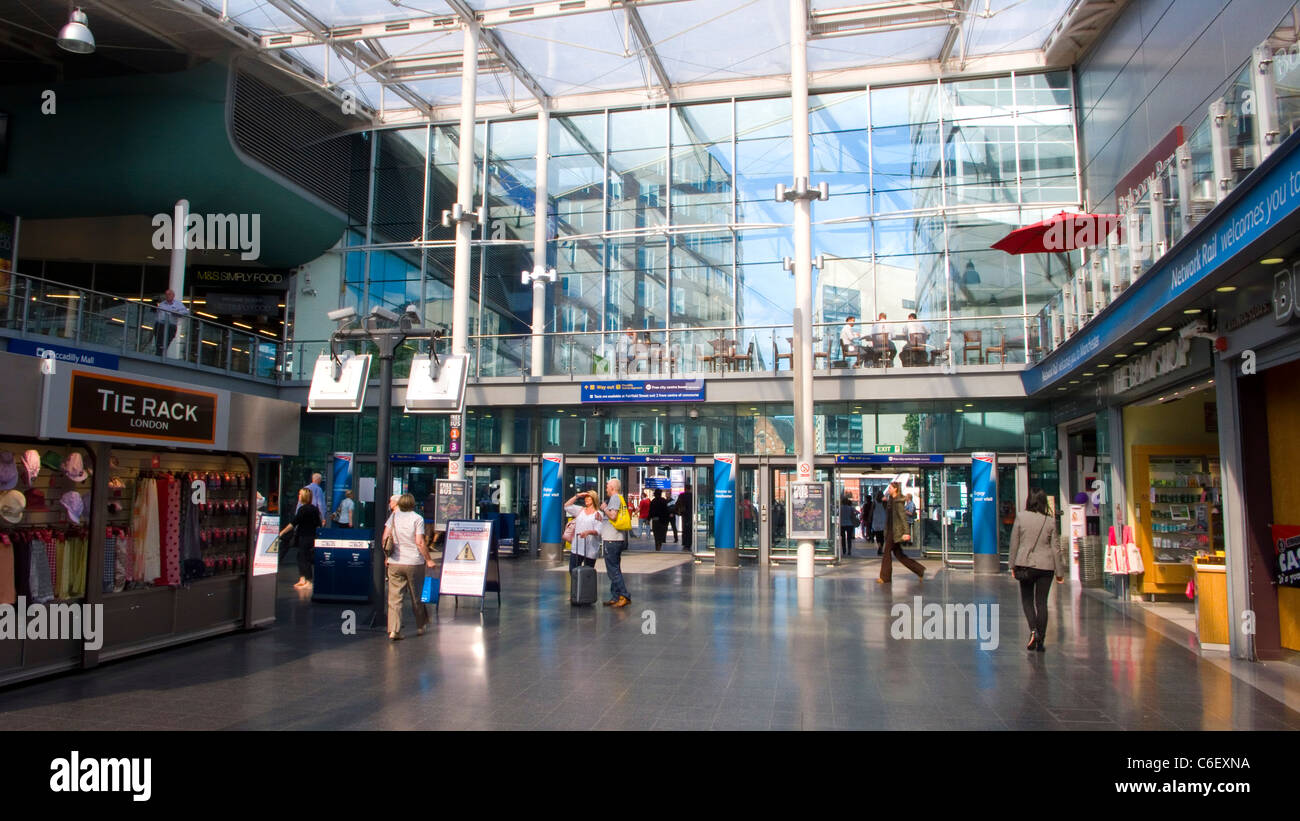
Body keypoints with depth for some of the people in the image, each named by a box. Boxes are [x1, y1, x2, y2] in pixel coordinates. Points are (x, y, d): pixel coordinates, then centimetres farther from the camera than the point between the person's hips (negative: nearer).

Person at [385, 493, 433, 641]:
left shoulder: (394, 516, 3)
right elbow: (419, 542, -12)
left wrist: (387, 556, 16)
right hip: (414, 562, -2)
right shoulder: (417, 518, -7)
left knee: (394, 597, 2)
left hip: (395, 562, 2)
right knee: (417, 597, 13)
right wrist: (429, 559, -3)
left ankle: (393, 630, -7)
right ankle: (420, 627, 25)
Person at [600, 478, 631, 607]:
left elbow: (613, 516, -22)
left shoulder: (615, 498, -10)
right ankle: (615, 597, 17)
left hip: (612, 539, -10)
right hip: (618, 539, 10)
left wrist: (604, 509, -6)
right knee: (615, 569, 14)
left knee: (613, 570, -9)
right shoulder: (620, 498, 19)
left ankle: (624, 596, -13)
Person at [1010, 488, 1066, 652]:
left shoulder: (1020, 517, -6)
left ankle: (1033, 630, -8)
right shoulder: (1050, 521, -5)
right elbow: (1056, 548, 0)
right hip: (1046, 565, 1)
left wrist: (1013, 565, 9)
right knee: (1041, 602, 8)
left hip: (1025, 564, -1)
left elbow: (1014, 543, -2)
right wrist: (1060, 572, 8)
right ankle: (1040, 641, 11)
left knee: (1027, 599, 14)